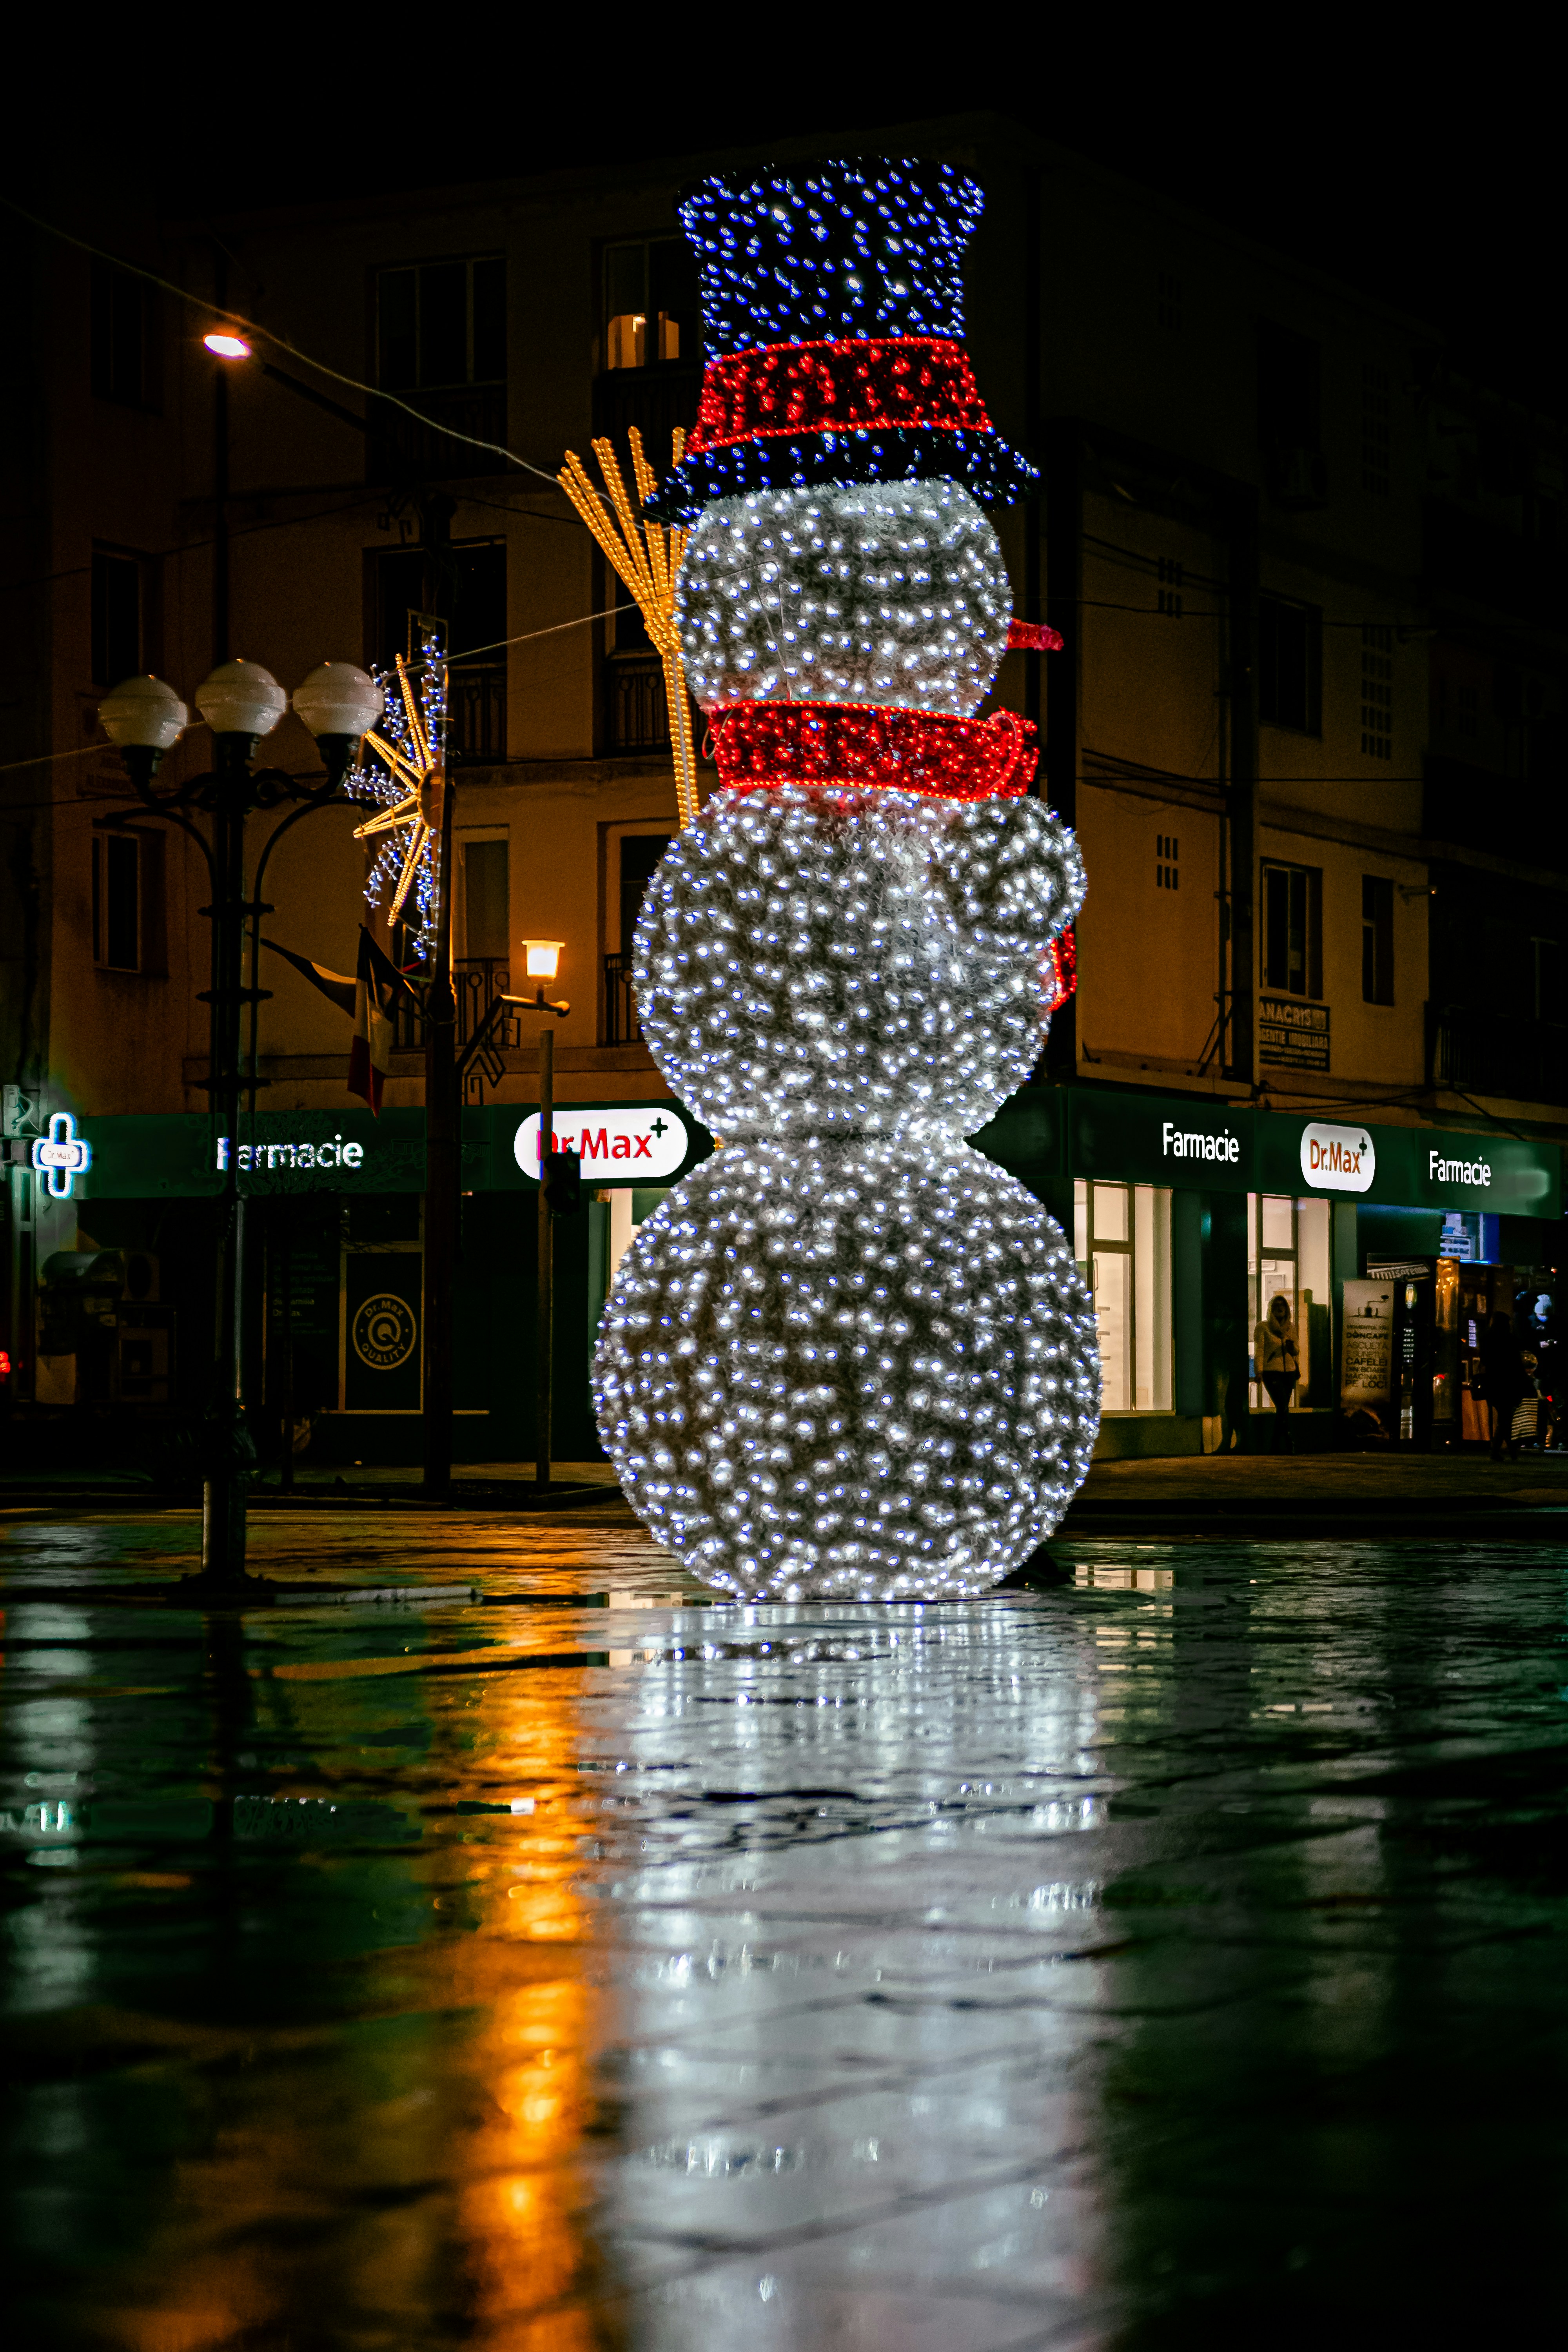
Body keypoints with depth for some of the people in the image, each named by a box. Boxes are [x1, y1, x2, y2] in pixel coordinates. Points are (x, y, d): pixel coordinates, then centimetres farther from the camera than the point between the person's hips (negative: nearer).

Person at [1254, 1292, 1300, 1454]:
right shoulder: (1263, 1327, 0)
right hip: (1272, 1372, -5)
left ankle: (1276, 1446, 12)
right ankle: (1287, 1443, -18)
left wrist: (1291, 1344, -7)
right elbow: (1259, 1351, -5)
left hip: (1289, 1372, 5)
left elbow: (1297, 1351, 16)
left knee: (1281, 1410, 5)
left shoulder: (1291, 1327, 13)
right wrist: (1259, 1371, -16)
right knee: (1283, 1408, -17)